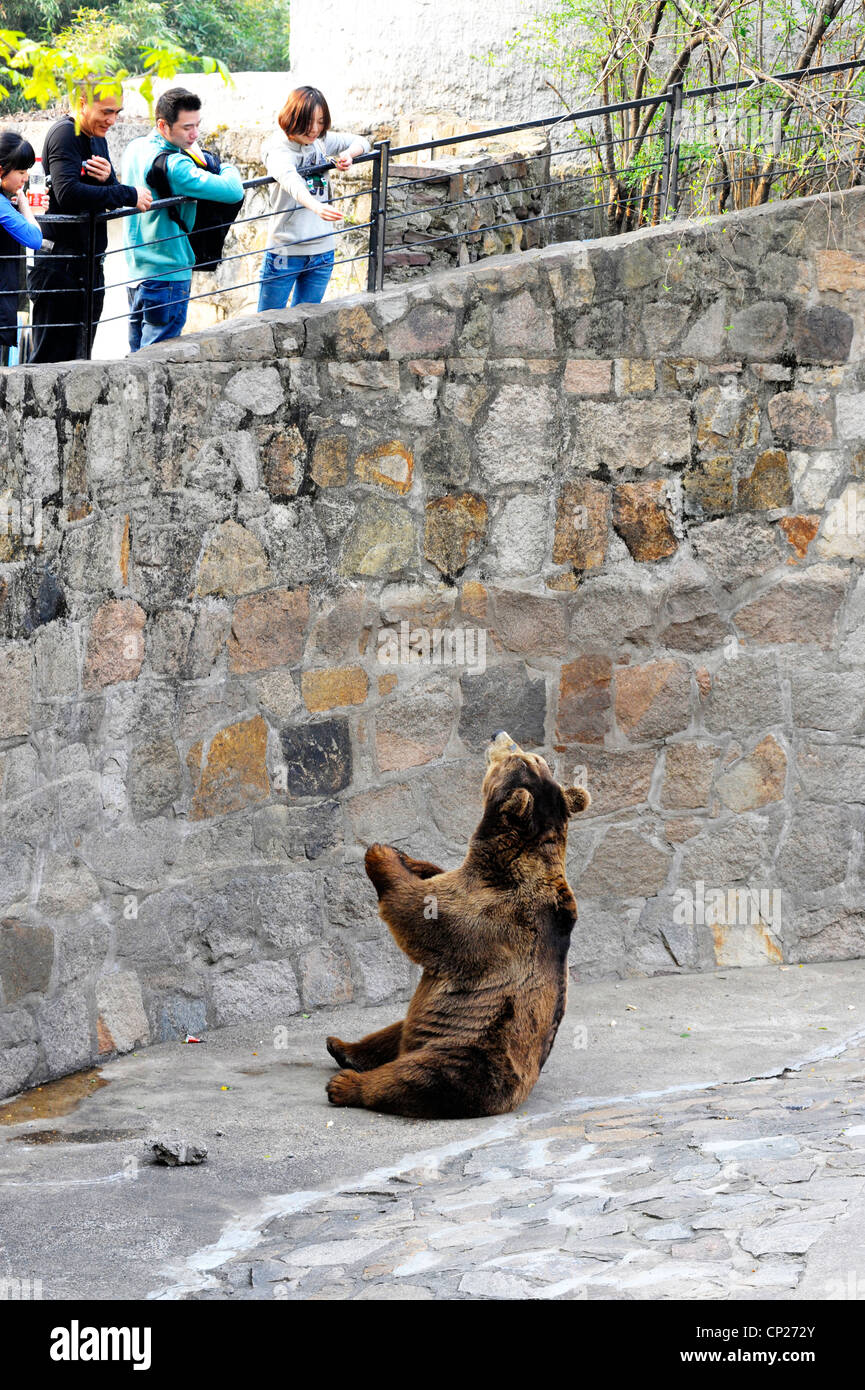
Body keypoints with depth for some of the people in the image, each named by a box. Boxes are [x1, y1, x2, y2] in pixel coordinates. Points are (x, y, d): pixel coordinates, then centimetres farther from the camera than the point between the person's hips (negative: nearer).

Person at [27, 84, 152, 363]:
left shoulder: (98, 139, 16)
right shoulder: (65, 134, -11)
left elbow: (109, 201, 15)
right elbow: (68, 193, -25)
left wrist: (108, 178, -9)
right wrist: (129, 195, -20)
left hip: (89, 263, 9)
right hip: (59, 263, -9)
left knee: (79, 356, 11)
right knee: (52, 357, -8)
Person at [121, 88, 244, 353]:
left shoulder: (135, 148, 6)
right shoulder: (173, 164, -21)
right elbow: (233, 191, -24)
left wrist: (193, 153, 4)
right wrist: (228, 168, -2)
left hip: (137, 270, 9)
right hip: (168, 273, -9)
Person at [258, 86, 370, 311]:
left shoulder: (321, 141, 4)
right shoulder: (279, 149, -15)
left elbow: (361, 143, 18)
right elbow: (290, 181, -37)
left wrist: (347, 154, -8)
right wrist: (315, 206, -57)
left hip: (321, 249, 5)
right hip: (286, 251, -5)